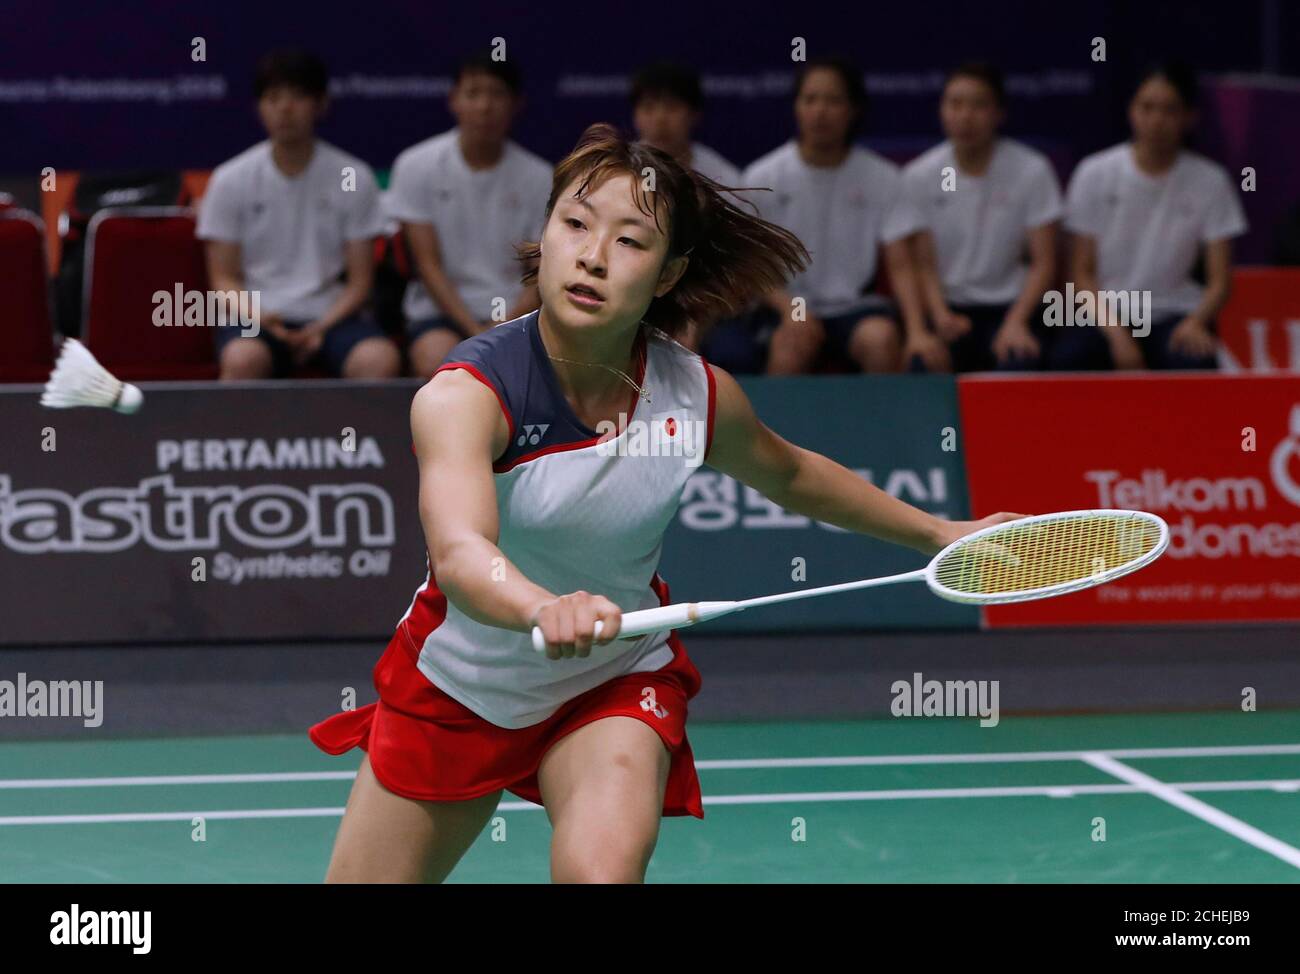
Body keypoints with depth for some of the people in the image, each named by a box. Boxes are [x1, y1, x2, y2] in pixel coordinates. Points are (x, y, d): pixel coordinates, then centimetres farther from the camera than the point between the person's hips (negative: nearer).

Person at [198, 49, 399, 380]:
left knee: (381, 359, -33)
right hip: (255, 315, -1)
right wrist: (257, 315, -18)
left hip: (331, 315, 1)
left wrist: (322, 327, -14)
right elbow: (224, 278, 4)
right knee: (242, 359, -37)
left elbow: (359, 280, 4)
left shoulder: (354, 178, 4)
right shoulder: (230, 181, 3)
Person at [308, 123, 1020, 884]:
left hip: (616, 684, 1)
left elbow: (792, 475, 10)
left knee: (601, 868, -28)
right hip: (456, 681, -1)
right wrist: (545, 608, -68)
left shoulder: (701, 396, -15)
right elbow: (460, 553, -47)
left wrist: (941, 533, 15)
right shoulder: (464, 393, -28)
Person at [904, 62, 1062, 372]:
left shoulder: (1032, 170, -3)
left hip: (1010, 304, -1)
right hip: (949, 307, 1)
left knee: (1020, 363, -33)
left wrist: (1016, 323, -19)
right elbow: (924, 264, 0)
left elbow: (1043, 262, -4)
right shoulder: (919, 176, 0)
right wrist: (940, 315, -20)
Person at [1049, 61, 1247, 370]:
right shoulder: (1095, 173, -1)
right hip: (1104, 314, 0)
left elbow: (1219, 281, 0)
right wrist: (1116, 333, -17)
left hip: (1173, 314, 0)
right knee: (1068, 357, -34)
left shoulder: (1210, 181, 0)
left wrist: (1196, 322, -22)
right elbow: (1082, 273, -1)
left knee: (1194, 363, -35)